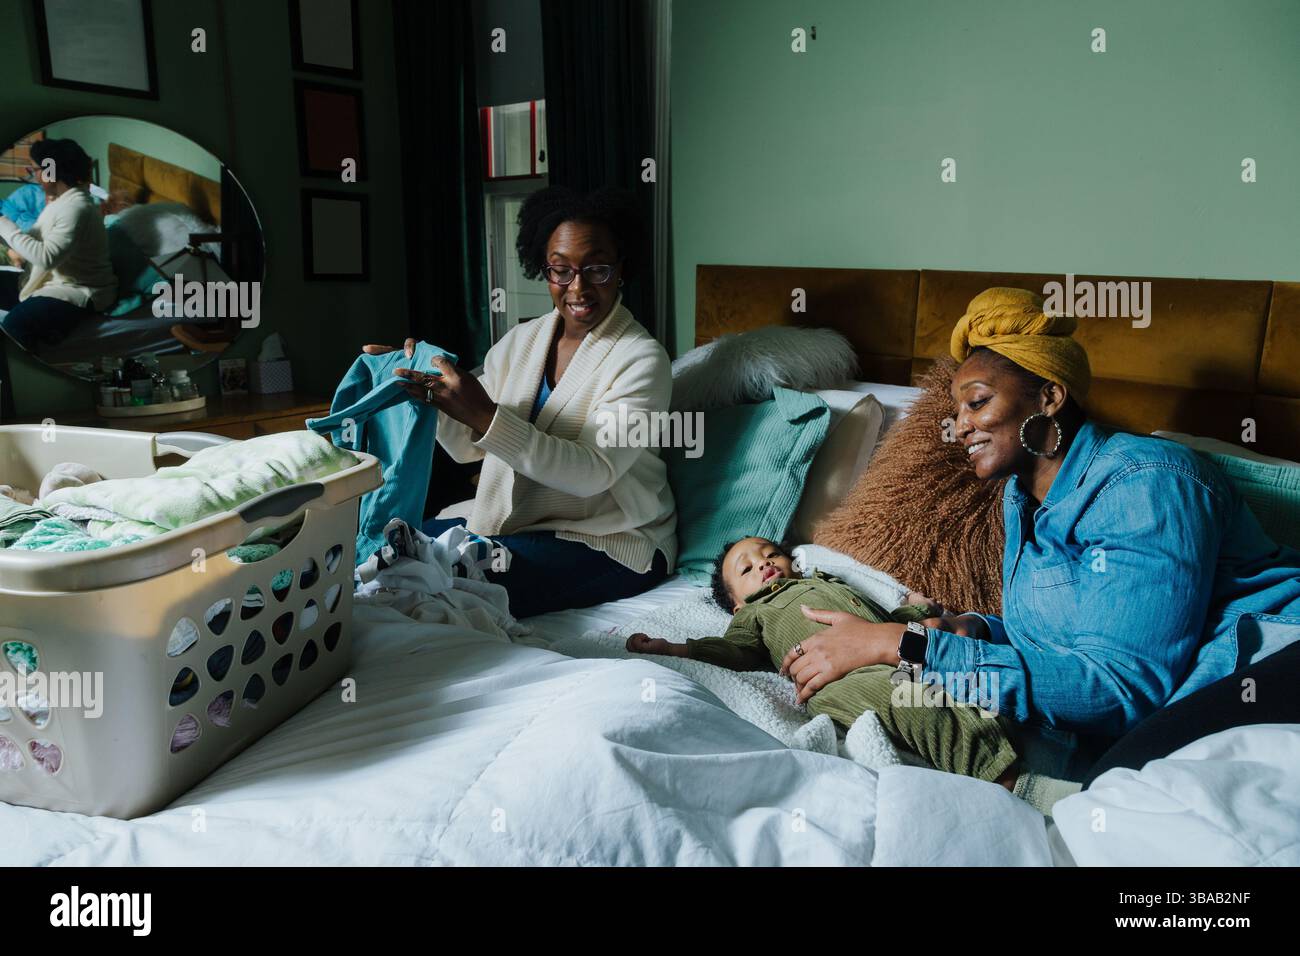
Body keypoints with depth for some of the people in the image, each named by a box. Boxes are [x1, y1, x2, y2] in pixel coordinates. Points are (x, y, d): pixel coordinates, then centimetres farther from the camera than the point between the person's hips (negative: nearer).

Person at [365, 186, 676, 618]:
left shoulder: (641, 359, -14)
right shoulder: (522, 340, 5)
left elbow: (594, 473, -25)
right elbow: (468, 446, 5)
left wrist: (486, 417, -33)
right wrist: (427, 388, -14)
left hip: (611, 545, -6)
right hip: (515, 519, 6)